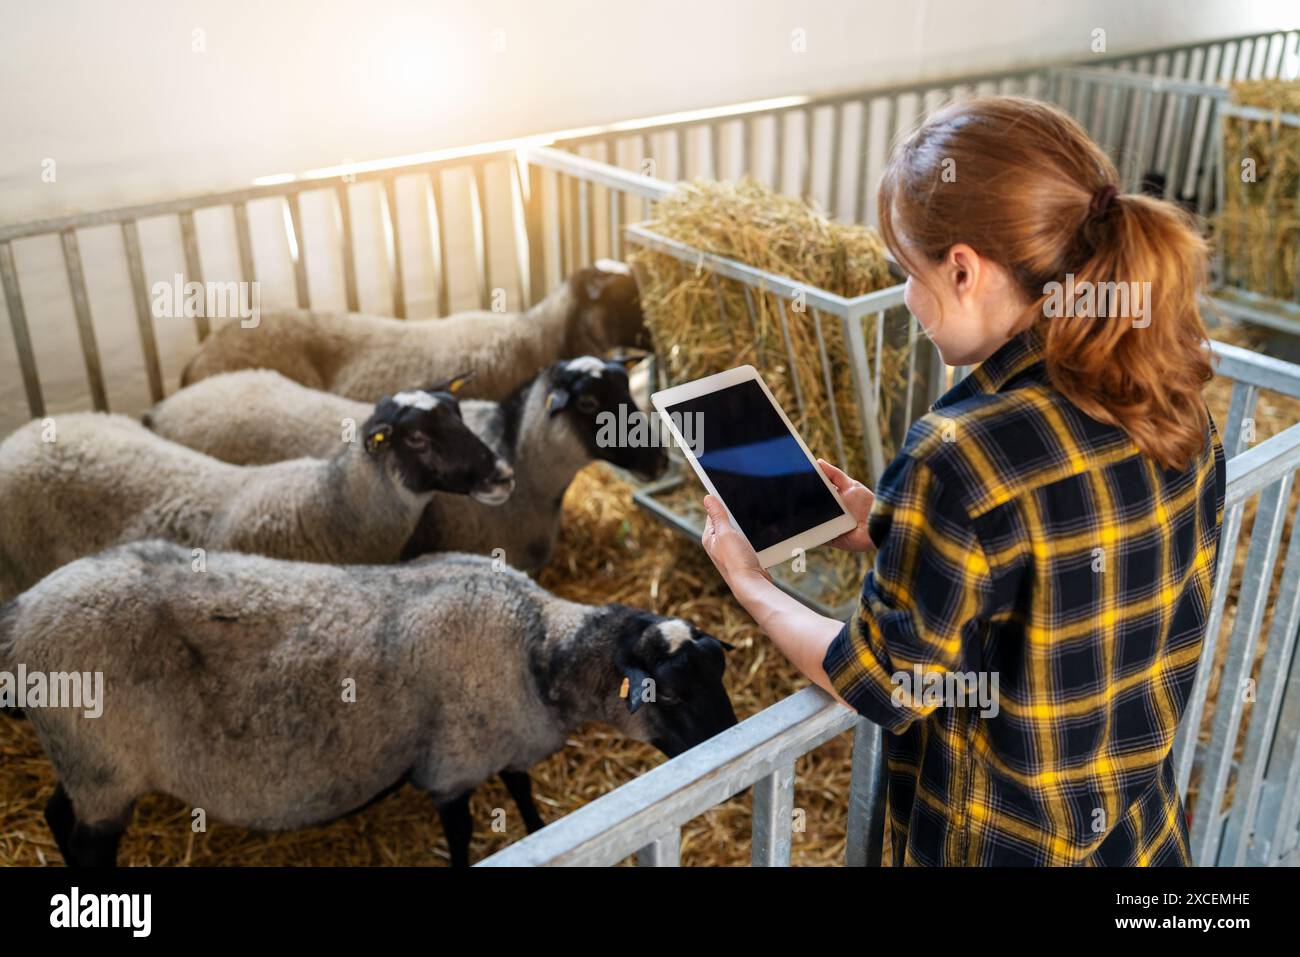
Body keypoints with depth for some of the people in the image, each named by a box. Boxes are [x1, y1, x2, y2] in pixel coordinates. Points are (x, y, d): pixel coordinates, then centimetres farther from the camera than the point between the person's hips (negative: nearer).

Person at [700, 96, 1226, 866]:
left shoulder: (964, 457, -31)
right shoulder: (1177, 404, -9)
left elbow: (881, 687, -17)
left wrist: (750, 585, -2)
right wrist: (896, 532, 8)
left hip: (1001, 845, -6)